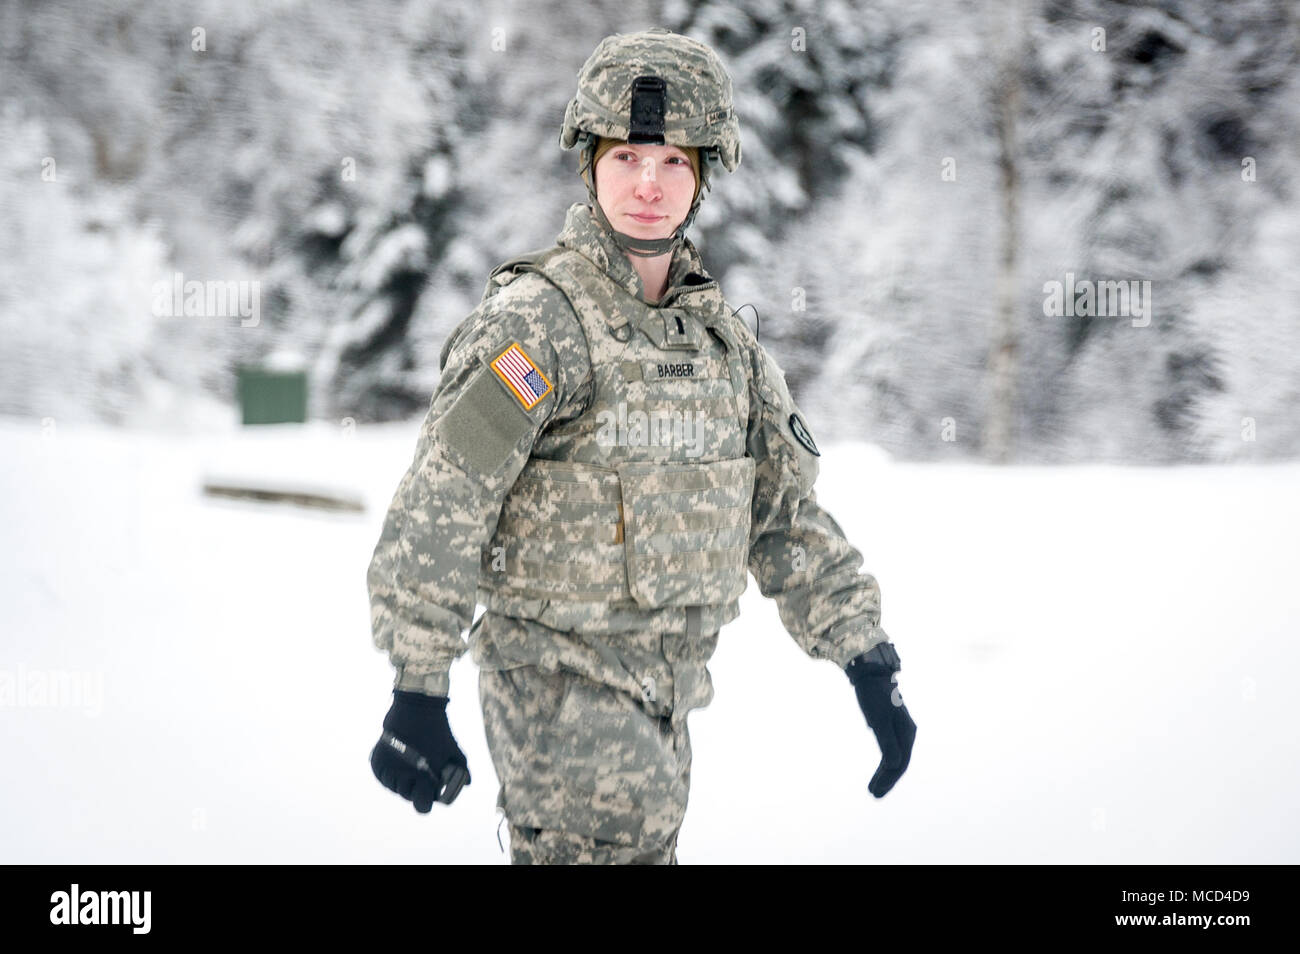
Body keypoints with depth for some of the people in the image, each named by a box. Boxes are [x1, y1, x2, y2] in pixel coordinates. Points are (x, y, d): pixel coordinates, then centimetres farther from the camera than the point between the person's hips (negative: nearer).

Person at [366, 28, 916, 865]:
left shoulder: (716, 328, 9)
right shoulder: (537, 317, -13)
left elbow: (786, 511, 13)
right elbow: (437, 512, -16)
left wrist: (872, 667, 8)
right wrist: (419, 694, -19)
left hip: (666, 693, 7)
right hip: (557, 683, -7)